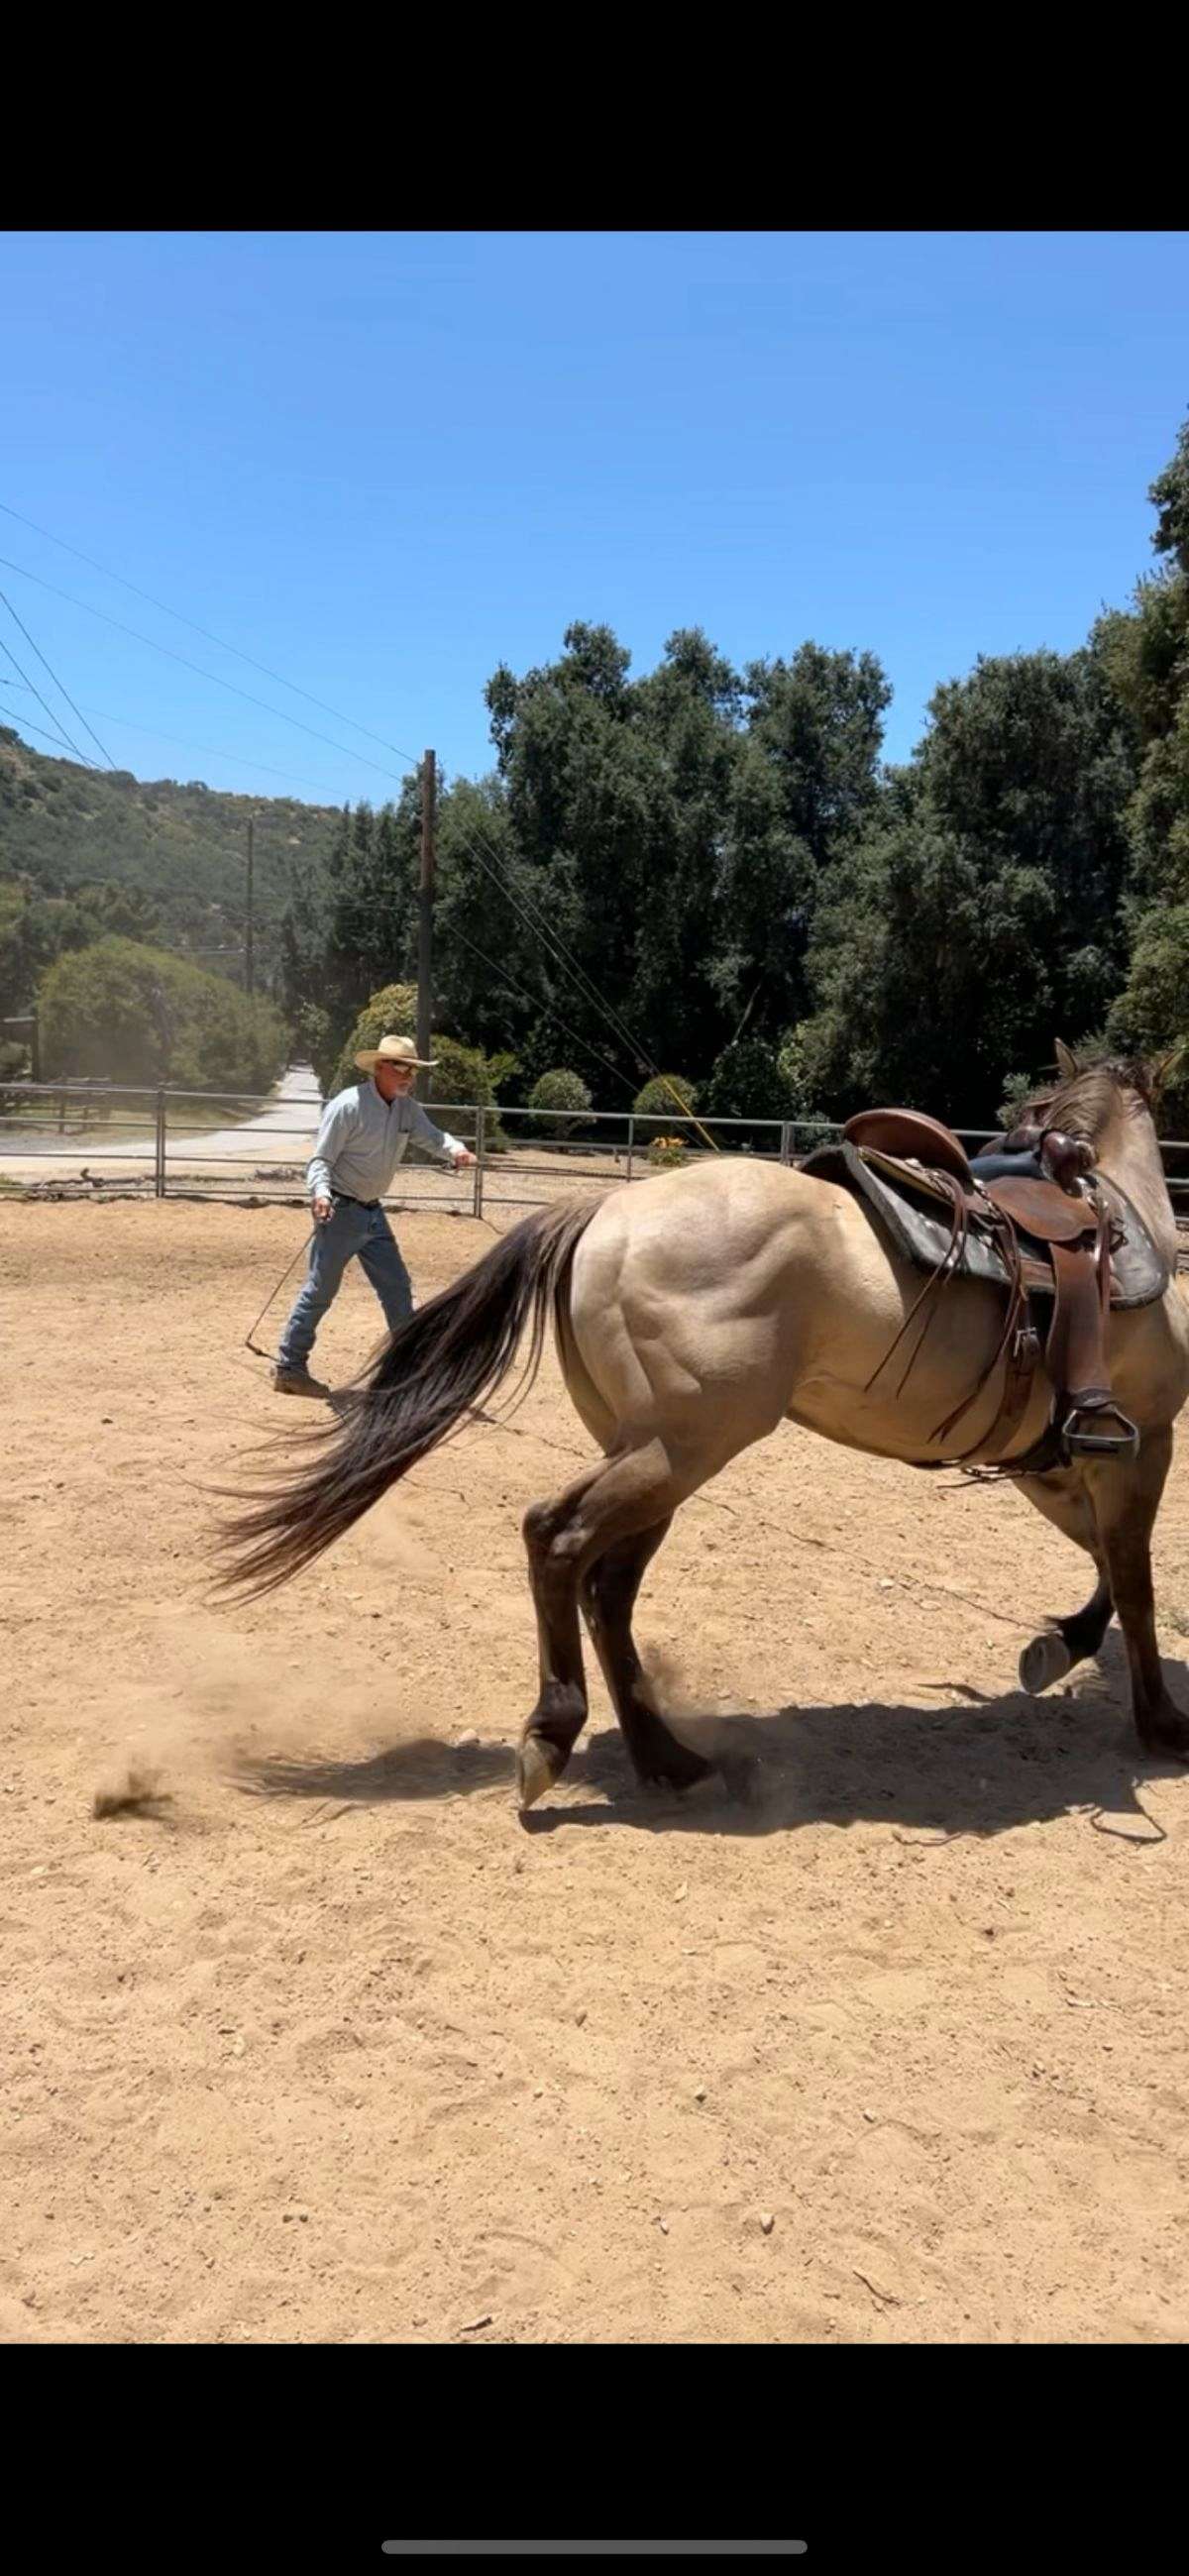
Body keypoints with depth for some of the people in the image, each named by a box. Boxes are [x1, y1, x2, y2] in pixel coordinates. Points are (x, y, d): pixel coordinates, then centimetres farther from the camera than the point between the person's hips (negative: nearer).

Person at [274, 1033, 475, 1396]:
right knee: (321, 1290, -2)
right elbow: (320, 1159, -16)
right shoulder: (348, 1106, -16)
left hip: (373, 1212, 8)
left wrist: (454, 1150, -29)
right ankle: (289, 1368, 8)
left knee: (397, 1288, 10)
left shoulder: (408, 1109, 5)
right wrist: (321, 1193, -34)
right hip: (339, 1212, -8)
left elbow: (432, 1137, -6)